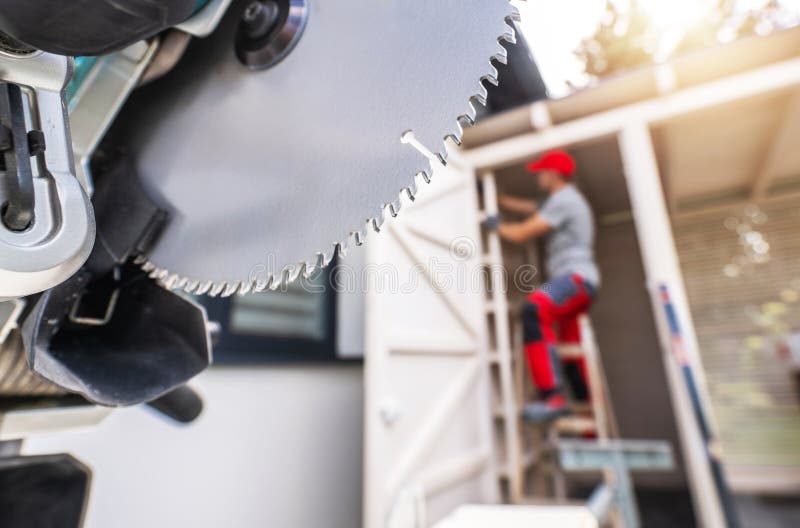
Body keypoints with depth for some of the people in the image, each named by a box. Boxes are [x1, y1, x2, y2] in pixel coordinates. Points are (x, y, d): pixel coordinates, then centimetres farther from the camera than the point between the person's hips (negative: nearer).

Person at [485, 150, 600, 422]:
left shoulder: (563, 199, -8)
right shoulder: (565, 200, 25)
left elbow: (521, 234, -13)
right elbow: (525, 207, 31)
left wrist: (496, 225, 4)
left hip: (577, 276, -11)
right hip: (574, 279, 11)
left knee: (534, 310, -36)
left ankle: (553, 397, -41)